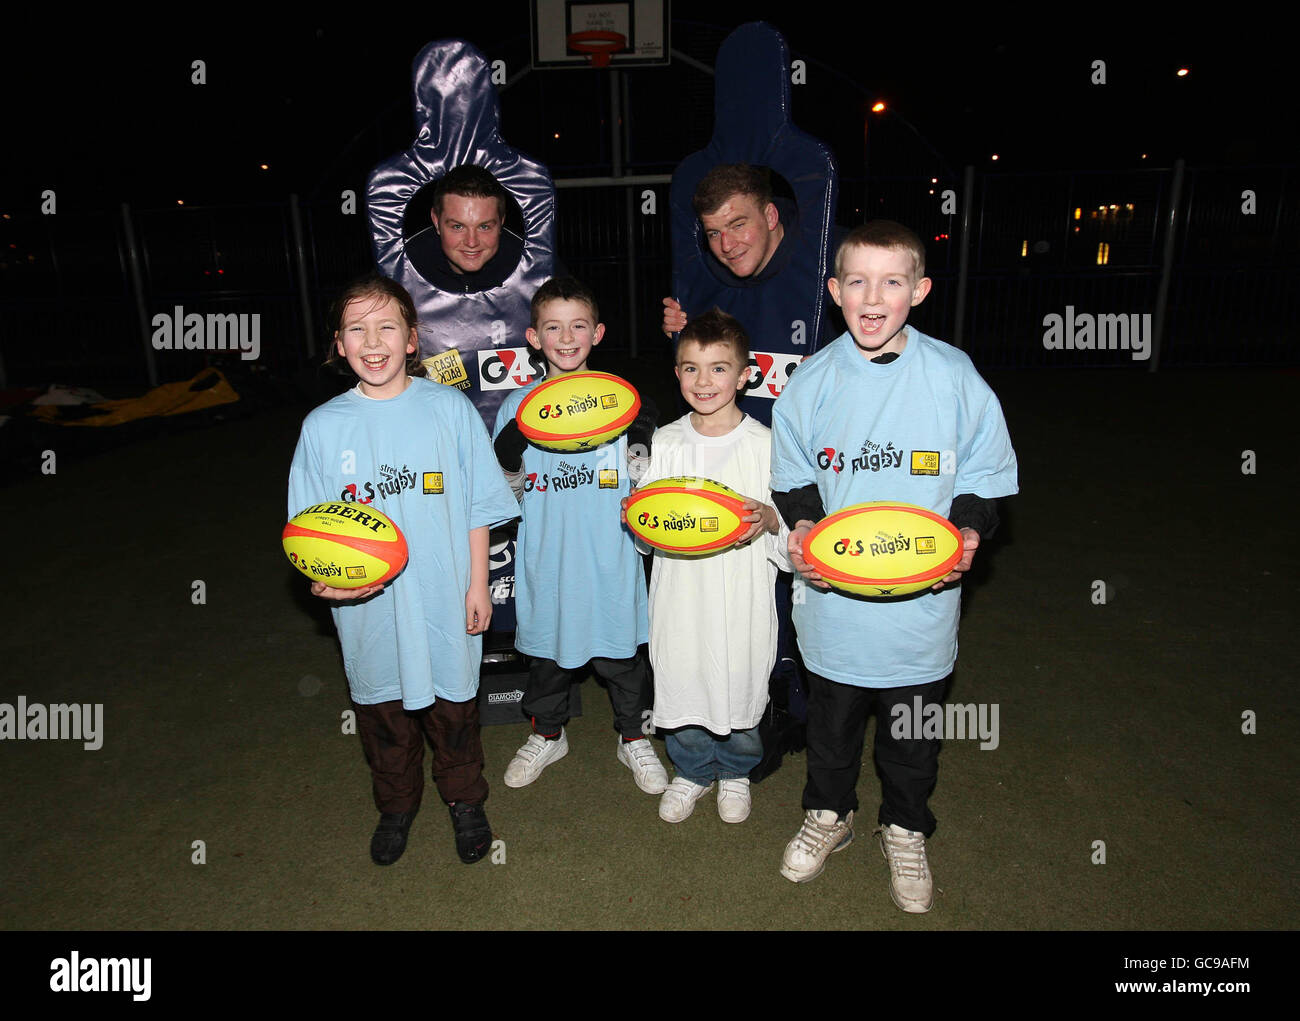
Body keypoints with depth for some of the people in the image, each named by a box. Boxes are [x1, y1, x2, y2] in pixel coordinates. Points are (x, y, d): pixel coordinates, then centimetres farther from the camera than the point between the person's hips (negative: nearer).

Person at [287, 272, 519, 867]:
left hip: (443, 602, -1)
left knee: (453, 709, 16)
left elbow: (478, 509, -1)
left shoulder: (449, 409, -6)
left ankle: (464, 801, 42)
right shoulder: (323, 426, -3)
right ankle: (396, 806, 45)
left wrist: (477, 585, -2)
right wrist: (324, 577, -16)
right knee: (382, 713, 19)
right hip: (367, 608, 2)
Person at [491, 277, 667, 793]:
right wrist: (508, 456, -18)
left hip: (610, 560, 0)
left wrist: (644, 444, -16)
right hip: (547, 559, 1)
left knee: (621, 654, 12)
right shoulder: (518, 406, 0)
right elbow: (508, 497, 0)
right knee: (546, 653, 16)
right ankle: (547, 734, 41)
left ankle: (633, 738, 36)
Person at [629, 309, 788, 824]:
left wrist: (769, 519, -25)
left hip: (743, 599, -2)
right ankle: (691, 772, 40)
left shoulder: (765, 444, -6)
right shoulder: (664, 443, 2)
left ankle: (735, 773, 41)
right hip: (680, 596, 2)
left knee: (740, 686, 12)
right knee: (681, 684, 12)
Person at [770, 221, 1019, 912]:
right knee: (831, 723, 21)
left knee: (912, 736, 18)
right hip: (832, 599, 1)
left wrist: (968, 532, -17)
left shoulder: (955, 378, -8)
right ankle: (829, 815, 47)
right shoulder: (813, 381, -5)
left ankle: (904, 832, 45)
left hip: (922, 600, 0)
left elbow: (983, 480, 0)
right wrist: (801, 524, -13)